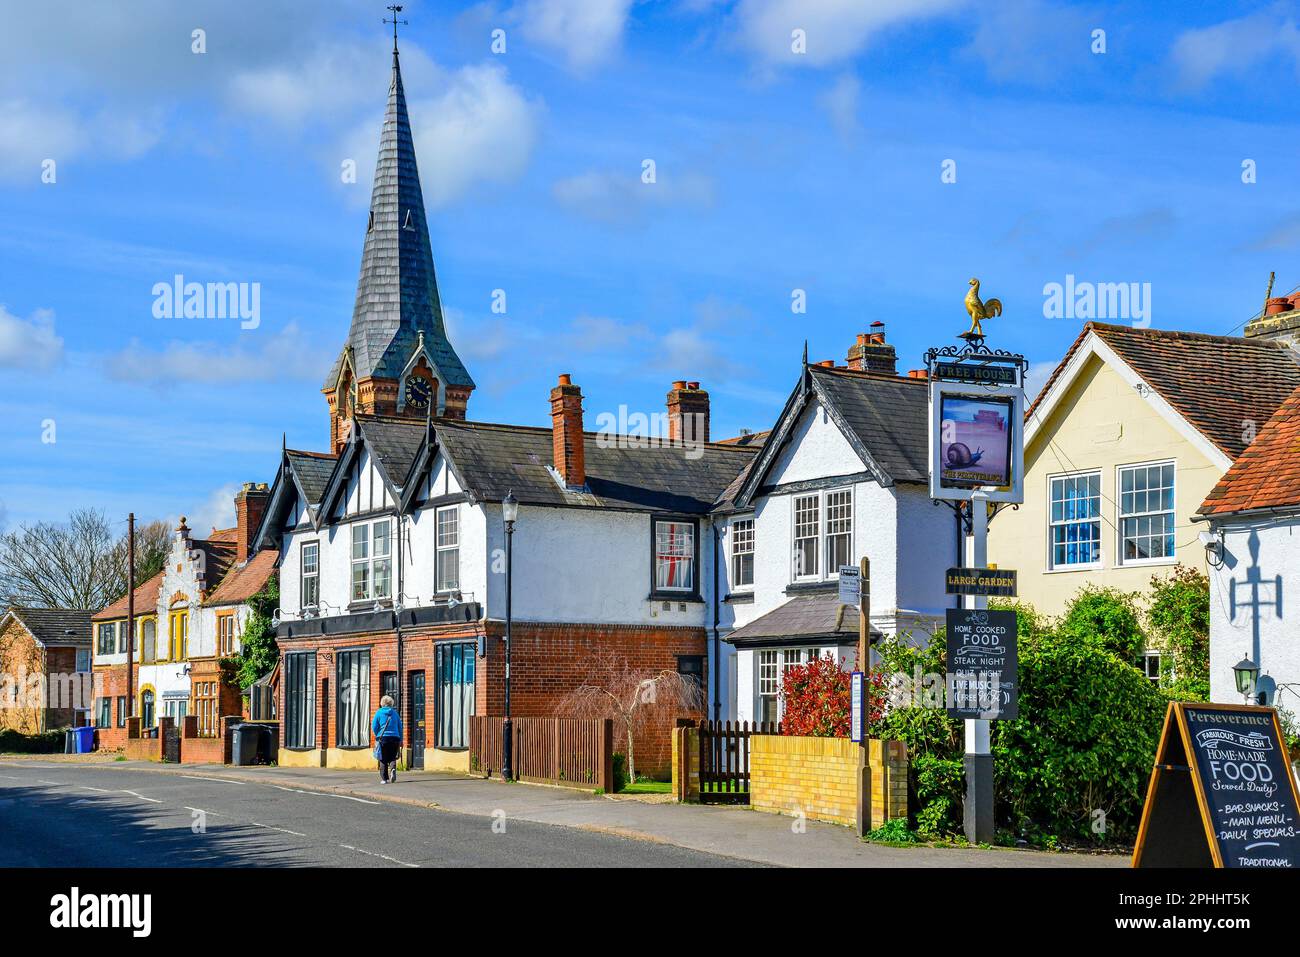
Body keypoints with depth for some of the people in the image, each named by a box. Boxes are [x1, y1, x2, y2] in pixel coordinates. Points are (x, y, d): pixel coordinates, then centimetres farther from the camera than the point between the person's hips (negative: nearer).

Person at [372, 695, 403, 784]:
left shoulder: (379, 712, -1)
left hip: (383, 738, -2)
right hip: (394, 738, 2)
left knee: (383, 760, 6)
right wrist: (400, 740, 15)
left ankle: (384, 778, 3)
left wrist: (377, 736, 16)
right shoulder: (395, 713, 7)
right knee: (392, 757, 11)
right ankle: (393, 769, -19)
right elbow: (400, 727, 9)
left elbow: (374, 727, -1)